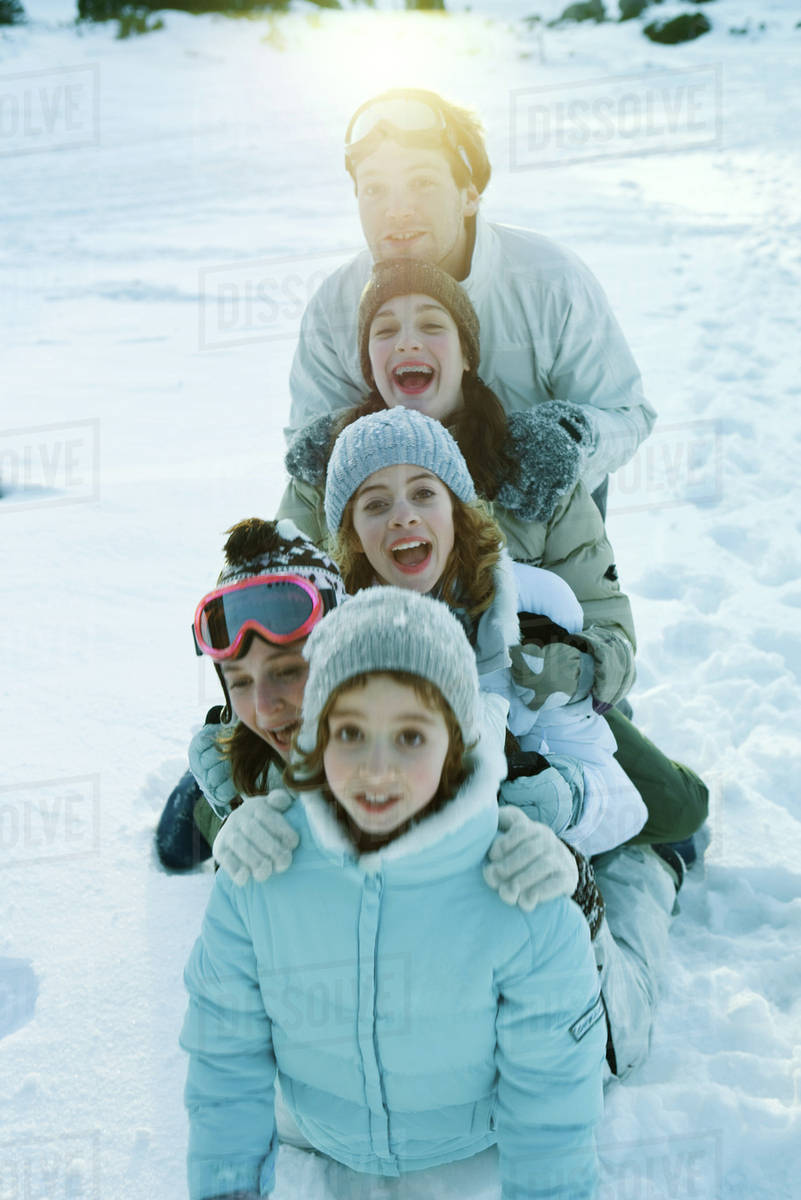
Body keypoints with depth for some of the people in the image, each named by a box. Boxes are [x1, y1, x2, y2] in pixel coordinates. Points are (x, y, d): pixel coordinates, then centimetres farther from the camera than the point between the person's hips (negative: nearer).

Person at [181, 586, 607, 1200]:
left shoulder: (524, 894, -31)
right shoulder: (255, 875, -24)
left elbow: (549, 1090, -17)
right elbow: (227, 1051, -9)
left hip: (476, 1149, -1)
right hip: (317, 1140, 2)